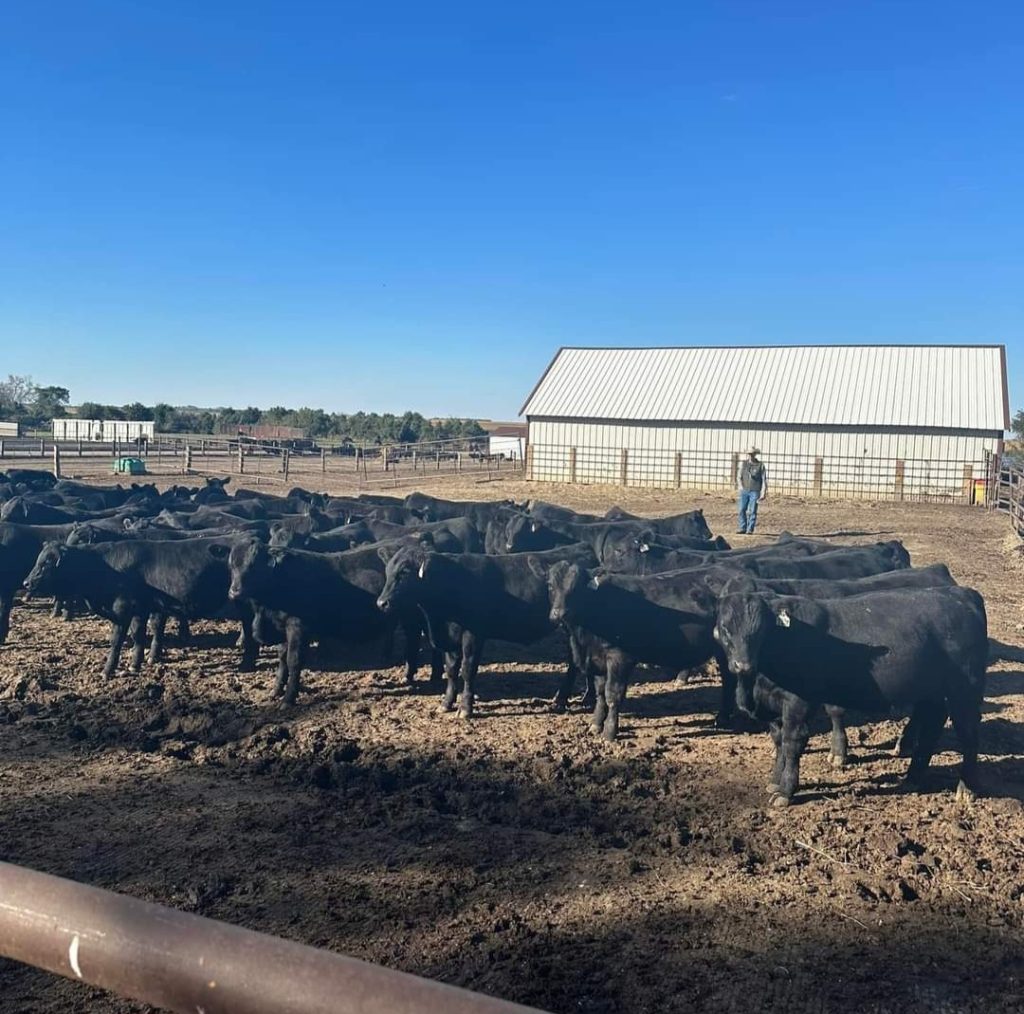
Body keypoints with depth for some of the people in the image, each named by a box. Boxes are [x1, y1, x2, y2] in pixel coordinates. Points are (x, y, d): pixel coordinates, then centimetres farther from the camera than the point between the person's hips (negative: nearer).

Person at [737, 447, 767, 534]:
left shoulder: (760, 466, 2)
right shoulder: (744, 464, 9)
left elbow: (764, 480, 1)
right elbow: (740, 477, 12)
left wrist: (763, 492, -6)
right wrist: (741, 486, -4)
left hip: (755, 492, -3)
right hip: (744, 491, 3)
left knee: (752, 511, -4)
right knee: (742, 510, -1)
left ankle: (750, 530, 1)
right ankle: (742, 528, 6)